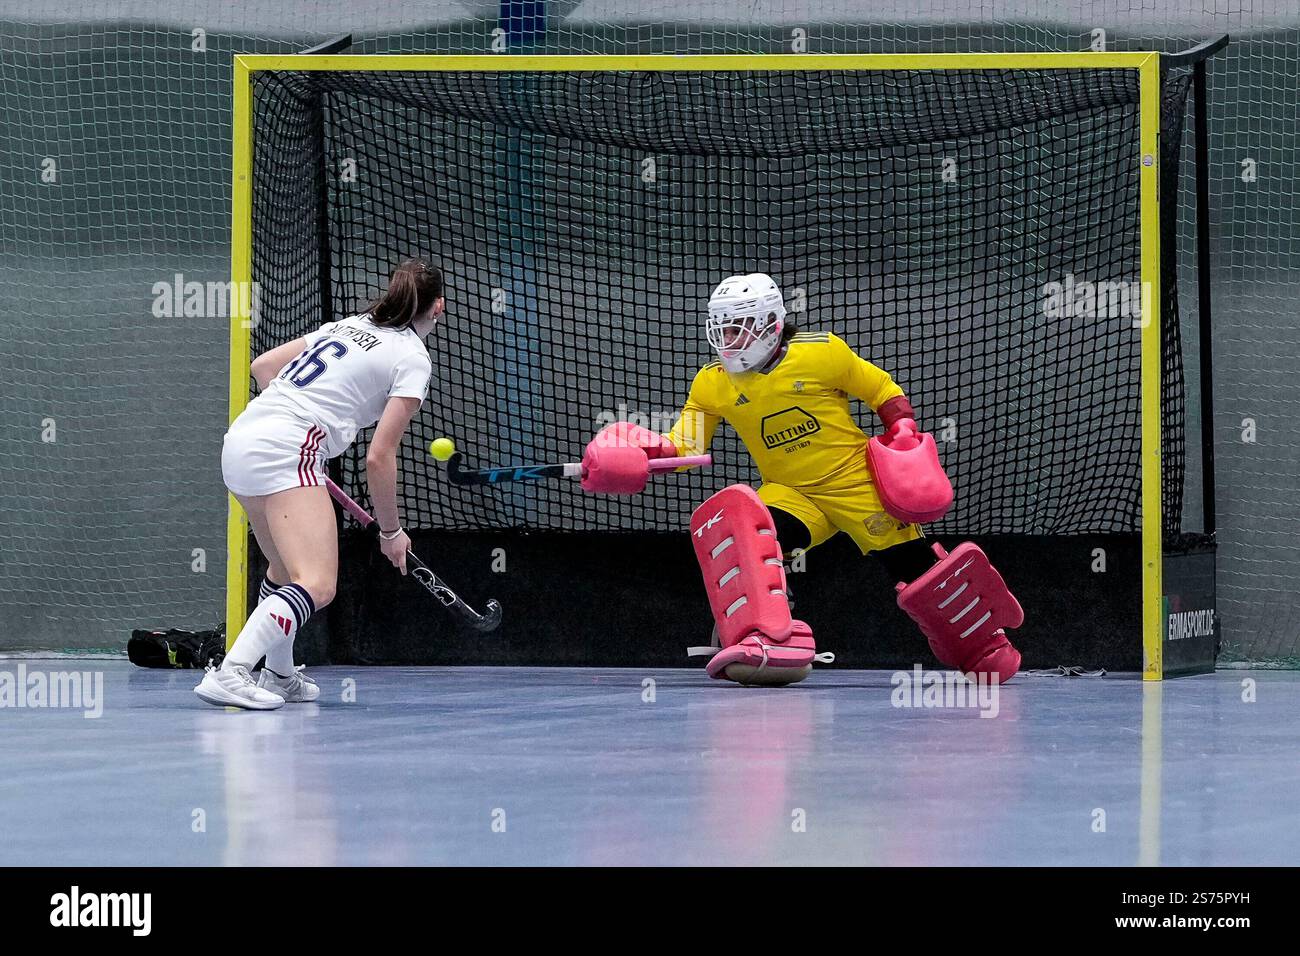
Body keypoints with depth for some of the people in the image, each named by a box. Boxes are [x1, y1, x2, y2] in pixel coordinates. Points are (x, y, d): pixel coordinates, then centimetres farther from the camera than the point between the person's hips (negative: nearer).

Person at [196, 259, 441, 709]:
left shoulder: (348, 326, 23)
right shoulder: (413, 358, 2)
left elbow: (262, 365, 27)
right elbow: (379, 457, -3)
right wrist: (390, 530, 8)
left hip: (240, 438, 9)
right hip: (285, 450, -9)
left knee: (287, 570, 27)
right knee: (316, 586, -16)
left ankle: (279, 676, 40)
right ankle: (229, 674, -31)